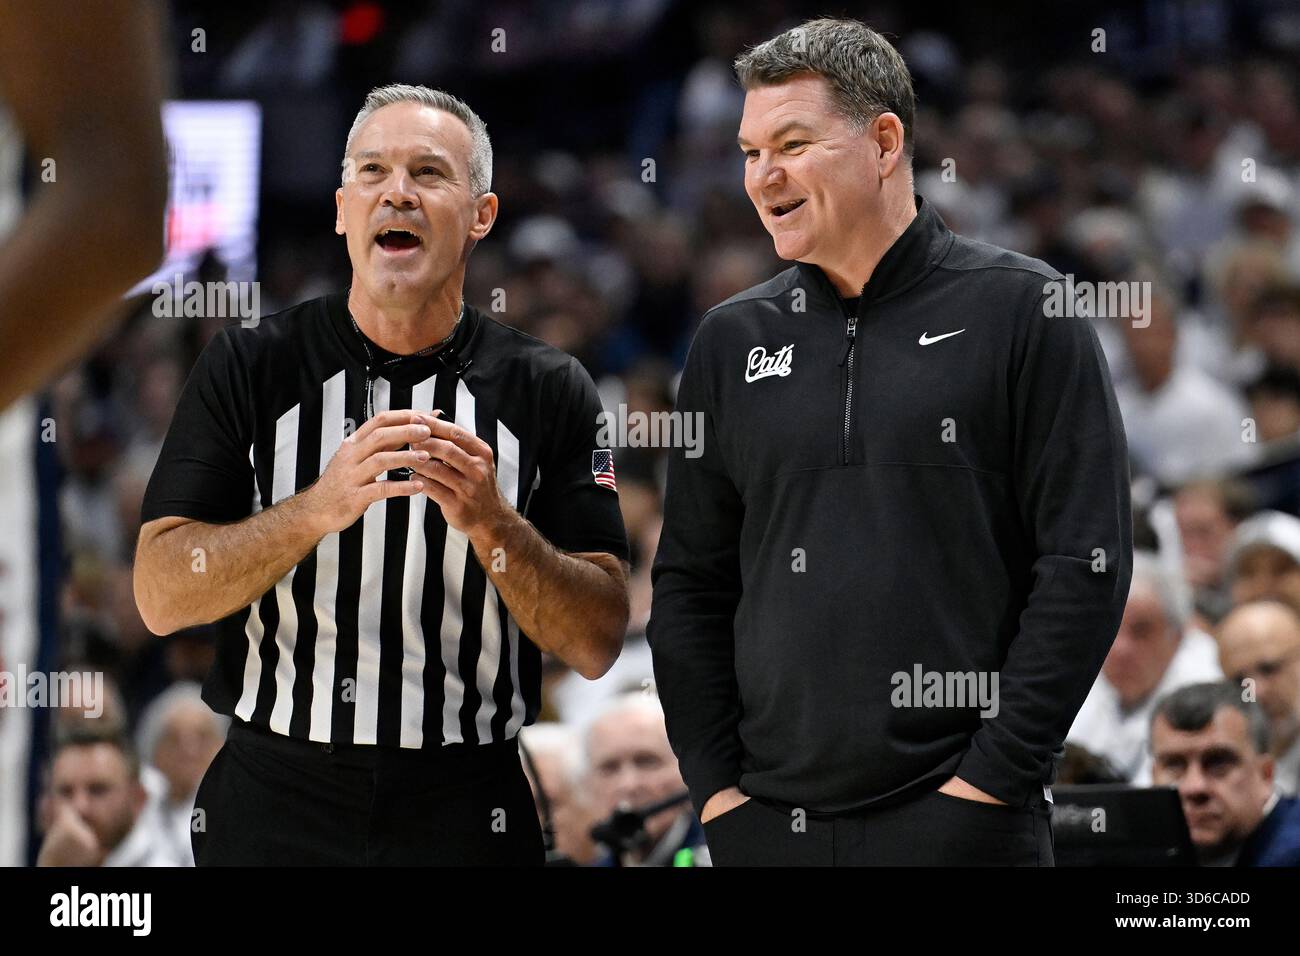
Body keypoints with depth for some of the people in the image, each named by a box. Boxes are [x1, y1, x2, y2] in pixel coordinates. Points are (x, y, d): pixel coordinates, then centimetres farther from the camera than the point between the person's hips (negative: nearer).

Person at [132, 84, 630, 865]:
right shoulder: (248, 366, -1)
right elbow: (162, 596, -9)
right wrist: (321, 506, -22)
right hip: (274, 802, 0)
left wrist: (491, 522, -20)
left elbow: (597, 644, -4)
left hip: (465, 814, 0)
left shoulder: (551, 391, 0)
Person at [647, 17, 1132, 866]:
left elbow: (1085, 566, -6)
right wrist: (715, 780, 4)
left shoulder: (1023, 313, -2)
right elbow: (689, 583, 14)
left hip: (958, 818, -4)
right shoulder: (732, 341, 11)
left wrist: (996, 774, -11)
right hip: (767, 820, 4)